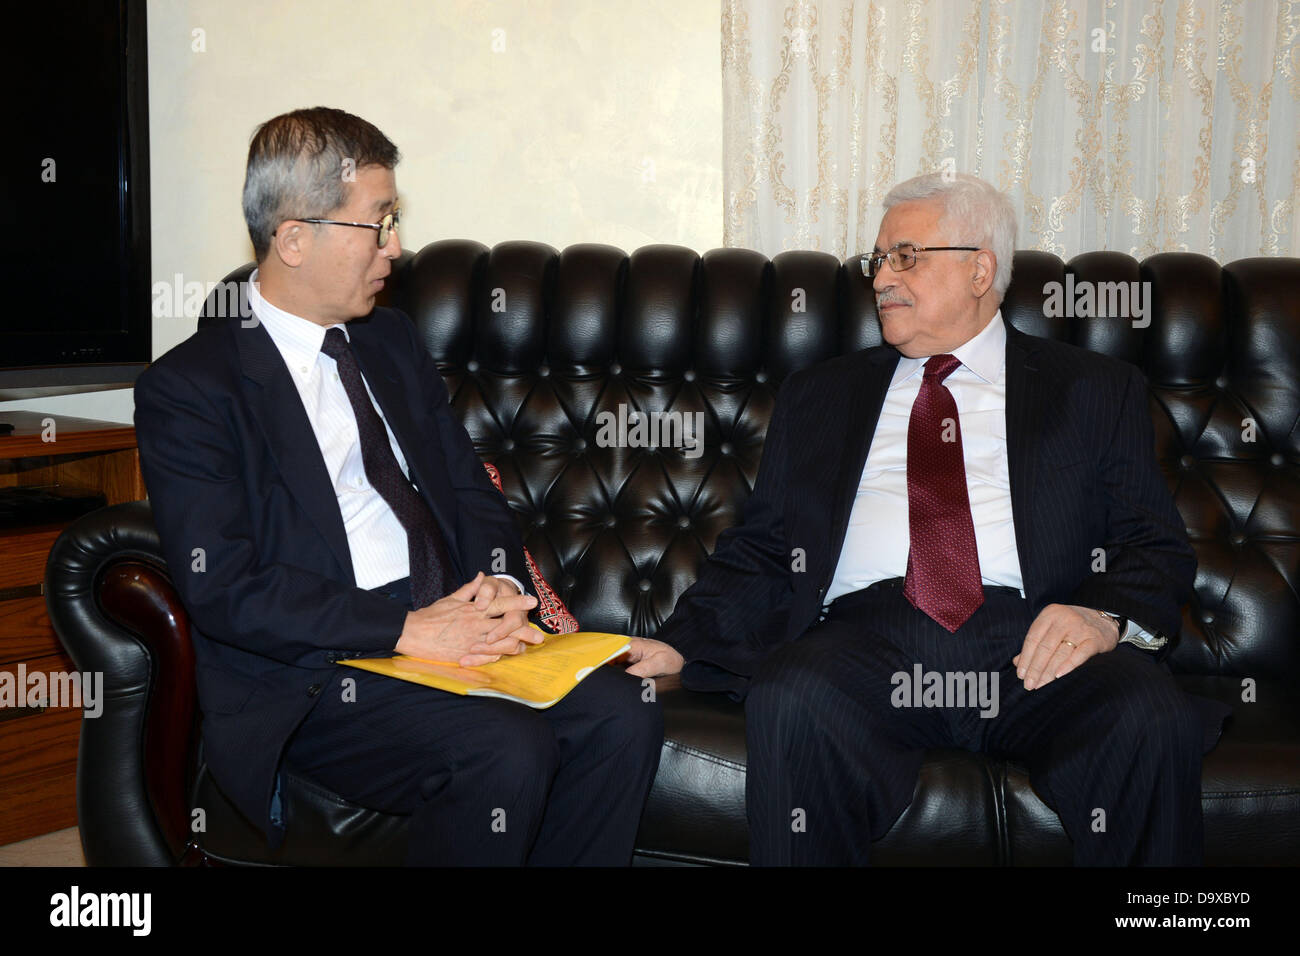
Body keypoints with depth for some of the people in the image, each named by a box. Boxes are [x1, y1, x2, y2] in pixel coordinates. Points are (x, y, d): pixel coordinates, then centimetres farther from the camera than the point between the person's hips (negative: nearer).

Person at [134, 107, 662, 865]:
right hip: (314, 675, -6)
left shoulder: (391, 339, 18)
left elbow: (472, 489, 19)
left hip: (451, 626, 6)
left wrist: (500, 584, -4)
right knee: (507, 752, -30)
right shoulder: (189, 387, -4)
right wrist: (405, 628, -19)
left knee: (621, 715, -20)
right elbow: (224, 589, -13)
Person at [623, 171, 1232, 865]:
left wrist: (1106, 615, -12)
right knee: (788, 704, -34)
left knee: (1154, 720, -31)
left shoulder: (1094, 390, 19)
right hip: (867, 635, 0)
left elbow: (1158, 547, 11)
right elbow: (758, 552, 20)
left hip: (1031, 637, 0)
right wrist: (679, 644, 1)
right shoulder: (819, 396, 25)